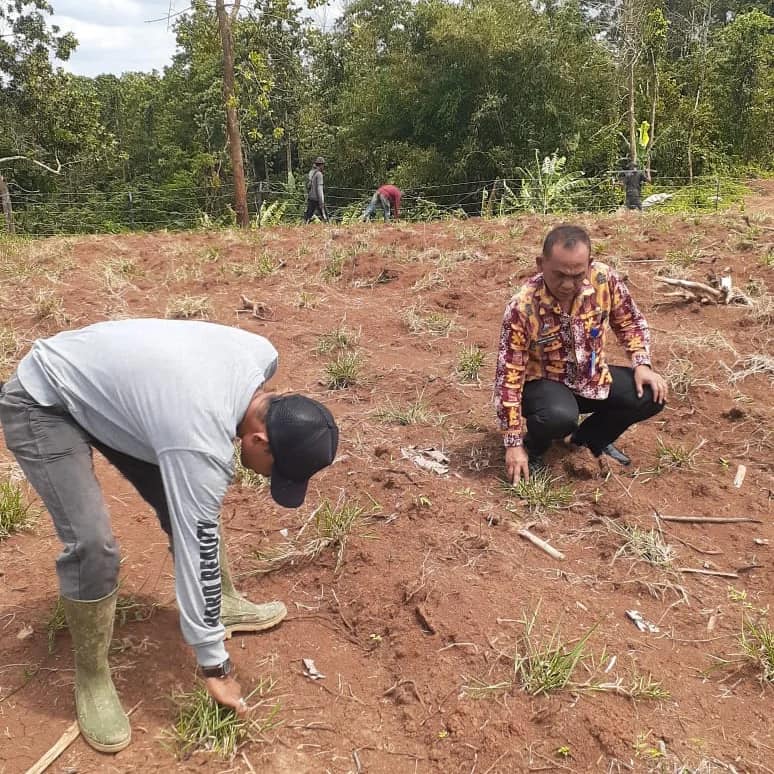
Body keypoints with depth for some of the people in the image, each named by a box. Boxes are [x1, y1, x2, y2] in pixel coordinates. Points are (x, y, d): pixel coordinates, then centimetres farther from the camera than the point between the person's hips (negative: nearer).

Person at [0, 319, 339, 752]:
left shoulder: (263, 357, -16)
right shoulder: (202, 447, -37)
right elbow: (198, 553, -28)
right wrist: (215, 665, -16)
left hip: (106, 387, 8)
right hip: (42, 401, -8)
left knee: (183, 505, 6)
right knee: (93, 547, -17)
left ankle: (225, 605, 27)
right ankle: (92, 679, 6)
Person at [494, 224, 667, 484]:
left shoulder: (604, 279, -17)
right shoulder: (523, 307, -29)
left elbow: (630, 321, 4)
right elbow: (509, 375, -25)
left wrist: (641, 365, -12)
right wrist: (514, 444, -24)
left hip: (593, 376, 5)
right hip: (543, 382, -5)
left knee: (651, 397, -13)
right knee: (560, 416, -37)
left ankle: (591, 438, 14)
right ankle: (533, 446, 1)